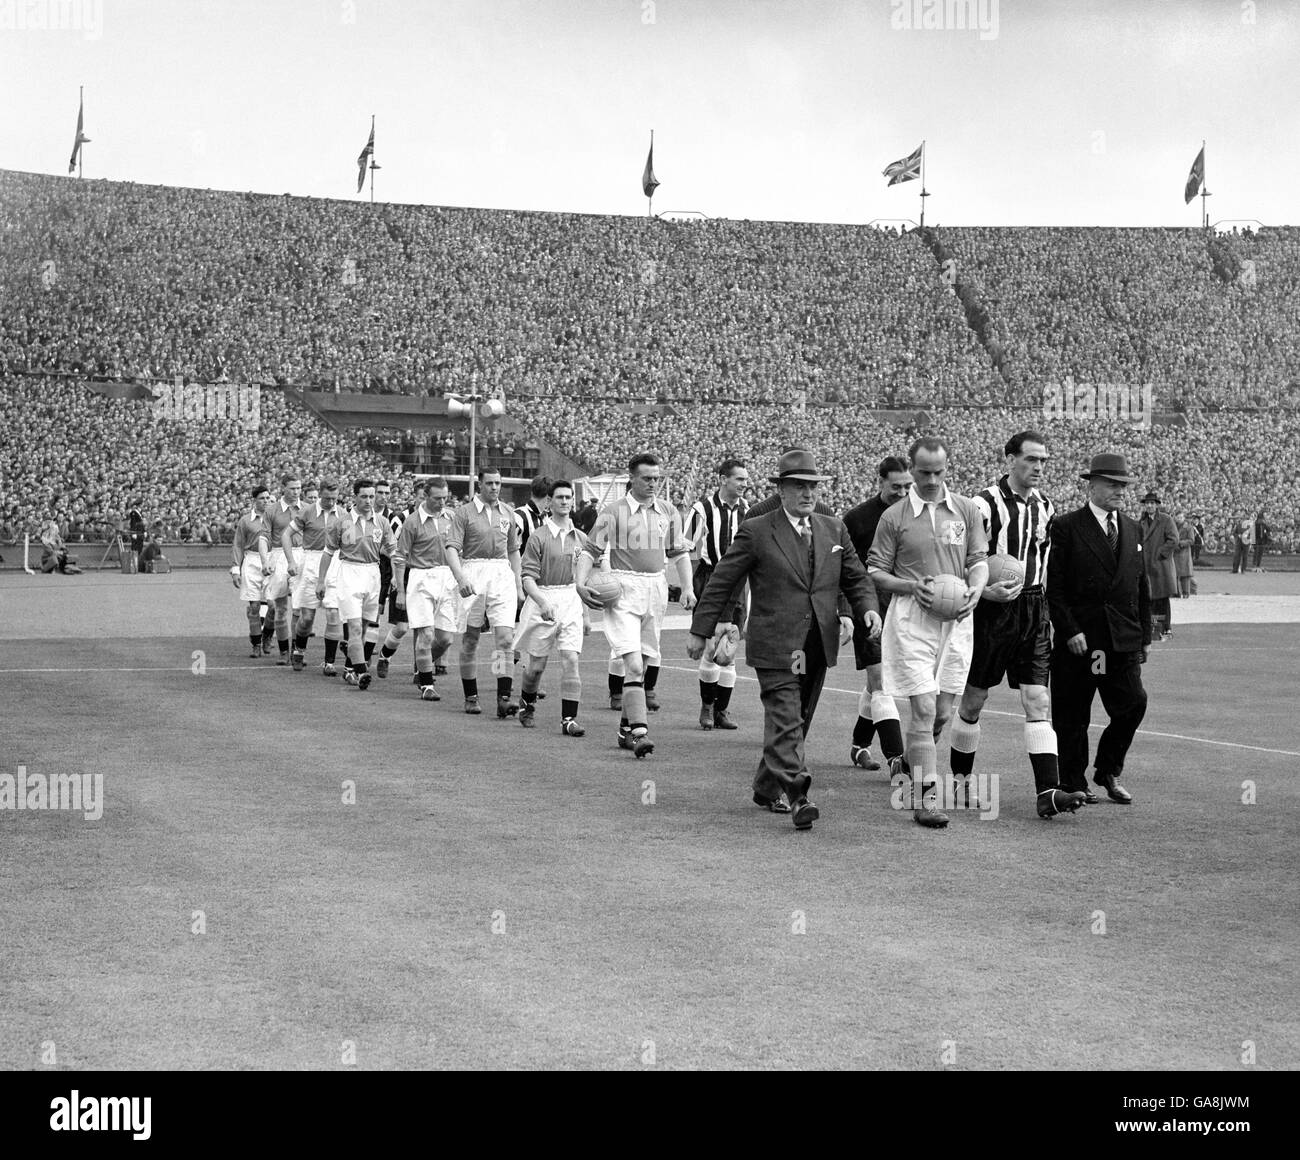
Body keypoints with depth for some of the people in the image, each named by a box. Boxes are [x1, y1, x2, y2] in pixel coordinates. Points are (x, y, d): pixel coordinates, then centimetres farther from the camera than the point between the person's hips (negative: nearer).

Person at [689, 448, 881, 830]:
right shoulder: (756, 532, -4)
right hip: (775, 647, -5)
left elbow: (856, 578, 16)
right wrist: (701, 630, 0)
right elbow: (721, 582, 0)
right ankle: (795, 797, -19)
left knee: (798, 722, 13)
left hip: (818, 647, 6)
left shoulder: (834, 530, 11)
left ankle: (768, 788, 29)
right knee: (785, 722, -13)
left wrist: (867, 608, -5)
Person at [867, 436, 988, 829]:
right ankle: (925, 798, -6)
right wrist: (912, 585, -14)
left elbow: (979, 560, 9)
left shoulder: (967, 510, 9)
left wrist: (975, 590, -12)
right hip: (912, 618, -3)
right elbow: (875, 572, 4)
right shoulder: (895, 517, 1)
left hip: (956, 619, 3)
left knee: (943, 712, 9)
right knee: (924, 709, -10)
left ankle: (906, 764, 36)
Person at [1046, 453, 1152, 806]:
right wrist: (1070, 631, -14)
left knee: (1133, 704, -4)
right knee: (1072, 715, 3)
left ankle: (1108, 772, 16)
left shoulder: (1133, 530, 14)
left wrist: (1145, 636, 12)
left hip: (1123, 640, 4)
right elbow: (1054, 587, -7)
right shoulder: (1066, 527, -3)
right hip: (1077, 640, -4)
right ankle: (1073, 782, 16)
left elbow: (1142, 588, 17)